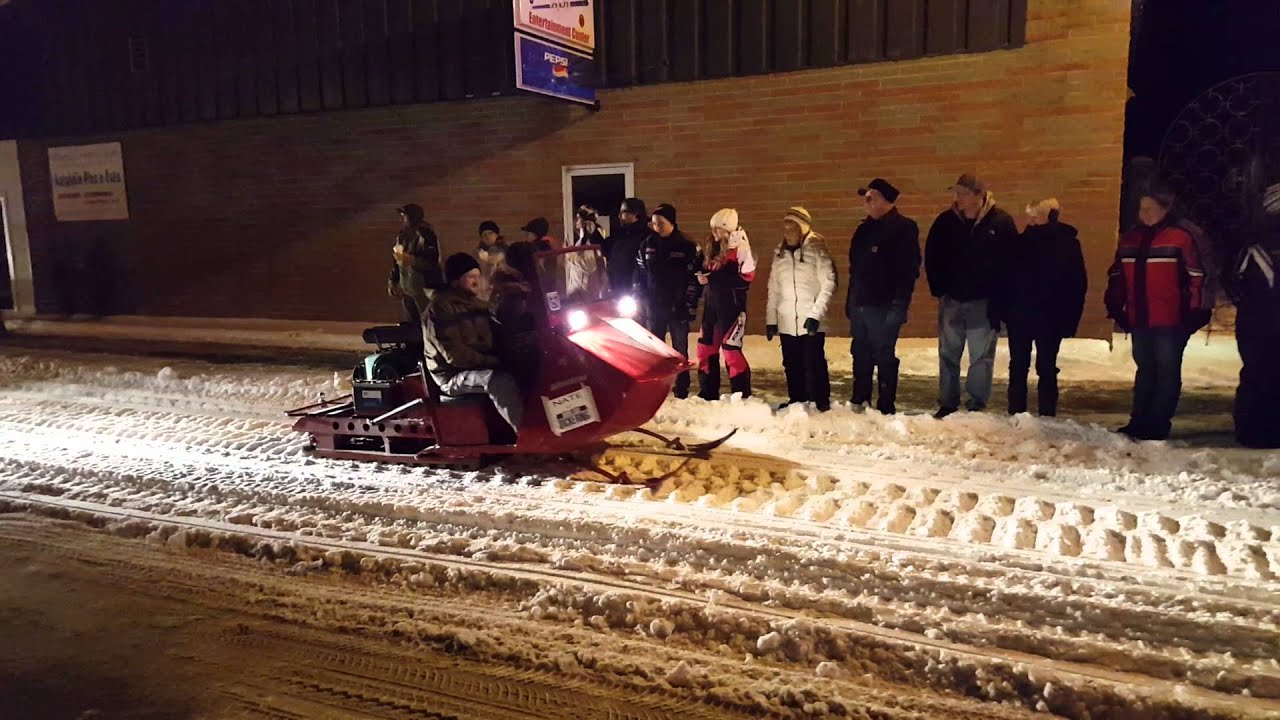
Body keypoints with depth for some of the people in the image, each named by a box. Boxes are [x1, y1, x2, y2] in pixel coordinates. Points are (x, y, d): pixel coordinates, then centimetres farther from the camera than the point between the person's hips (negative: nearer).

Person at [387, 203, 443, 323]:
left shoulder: (426, 235, -14)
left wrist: (410, 259, -26)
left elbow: (432, 262, -22)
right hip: (406, 289, 8)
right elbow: (395, 260, 17)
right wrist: (392, 282, 15)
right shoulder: (401, 236, 9)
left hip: (424, 289, -7)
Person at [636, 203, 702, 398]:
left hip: (678, 309, -3)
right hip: (654, 308, 3)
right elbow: (639, 275, 8)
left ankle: (682, 389, 13)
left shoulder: (687, 246, -6)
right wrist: (642, 302, 2)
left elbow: (695, 278, -8)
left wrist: (689, 306, -12)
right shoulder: (647, 245, 5)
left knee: (680, 350, 6)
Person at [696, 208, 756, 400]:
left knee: (730, 349, -9)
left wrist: (711, 278, -25)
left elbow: (744, 278, -21)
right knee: (706, 347, 12)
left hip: (732, 305, -8)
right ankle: (708, 393, 23)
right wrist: (701, 276, -1)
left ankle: (742, 395, 0)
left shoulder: (740, 248, -13)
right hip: (712, 303, 8)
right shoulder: (713, 247, 12)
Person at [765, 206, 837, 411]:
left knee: (814, 364, -6)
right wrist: (770, 319, 11)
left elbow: (828, 285, -9)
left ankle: (821, 402, 5)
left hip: (811, 322, -5)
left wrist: (815, 314, -16)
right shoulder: (780, 253, 12)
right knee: (792, 365, 9)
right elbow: (773, 289, 14)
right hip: (787, 322, 5)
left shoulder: (816, 250, -4)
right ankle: (796, 400, 22)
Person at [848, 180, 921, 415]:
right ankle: (859, 402, 22)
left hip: (884, 306, -7)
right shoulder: (864, 229, 16)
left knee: (884, 356, -2)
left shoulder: (904, 228, -6)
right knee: (861, 356, 12)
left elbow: (909, 269, -14)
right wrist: (850, 303, 16)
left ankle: (886, 406, 6)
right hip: (860, 305, 7)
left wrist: (899, 305, -21)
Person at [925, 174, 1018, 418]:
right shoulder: (946, 221, 0)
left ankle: (977, 405, 12)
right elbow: (931, 257, 9)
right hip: (950, 299, 3)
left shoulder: (1001, 221, -6)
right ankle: (947, 404, 17)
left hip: (984, 301, -2)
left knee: (982, 356, 3)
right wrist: (938, 288, 2)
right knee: (948, 354, 8)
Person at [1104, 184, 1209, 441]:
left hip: (1170, 321, -6)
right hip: (1139, 321, 6)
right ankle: (1138, 422, 22)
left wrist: (1194, 313, -13)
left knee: (1167, 371, 2)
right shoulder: (1130, 239, 10)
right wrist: (1115, 308, 12)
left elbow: (1196, 277, -10)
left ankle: (1157, 426, 6)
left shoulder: (1182, 237, -8)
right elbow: (1117, 275, 15)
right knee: (1145, 370, 14)